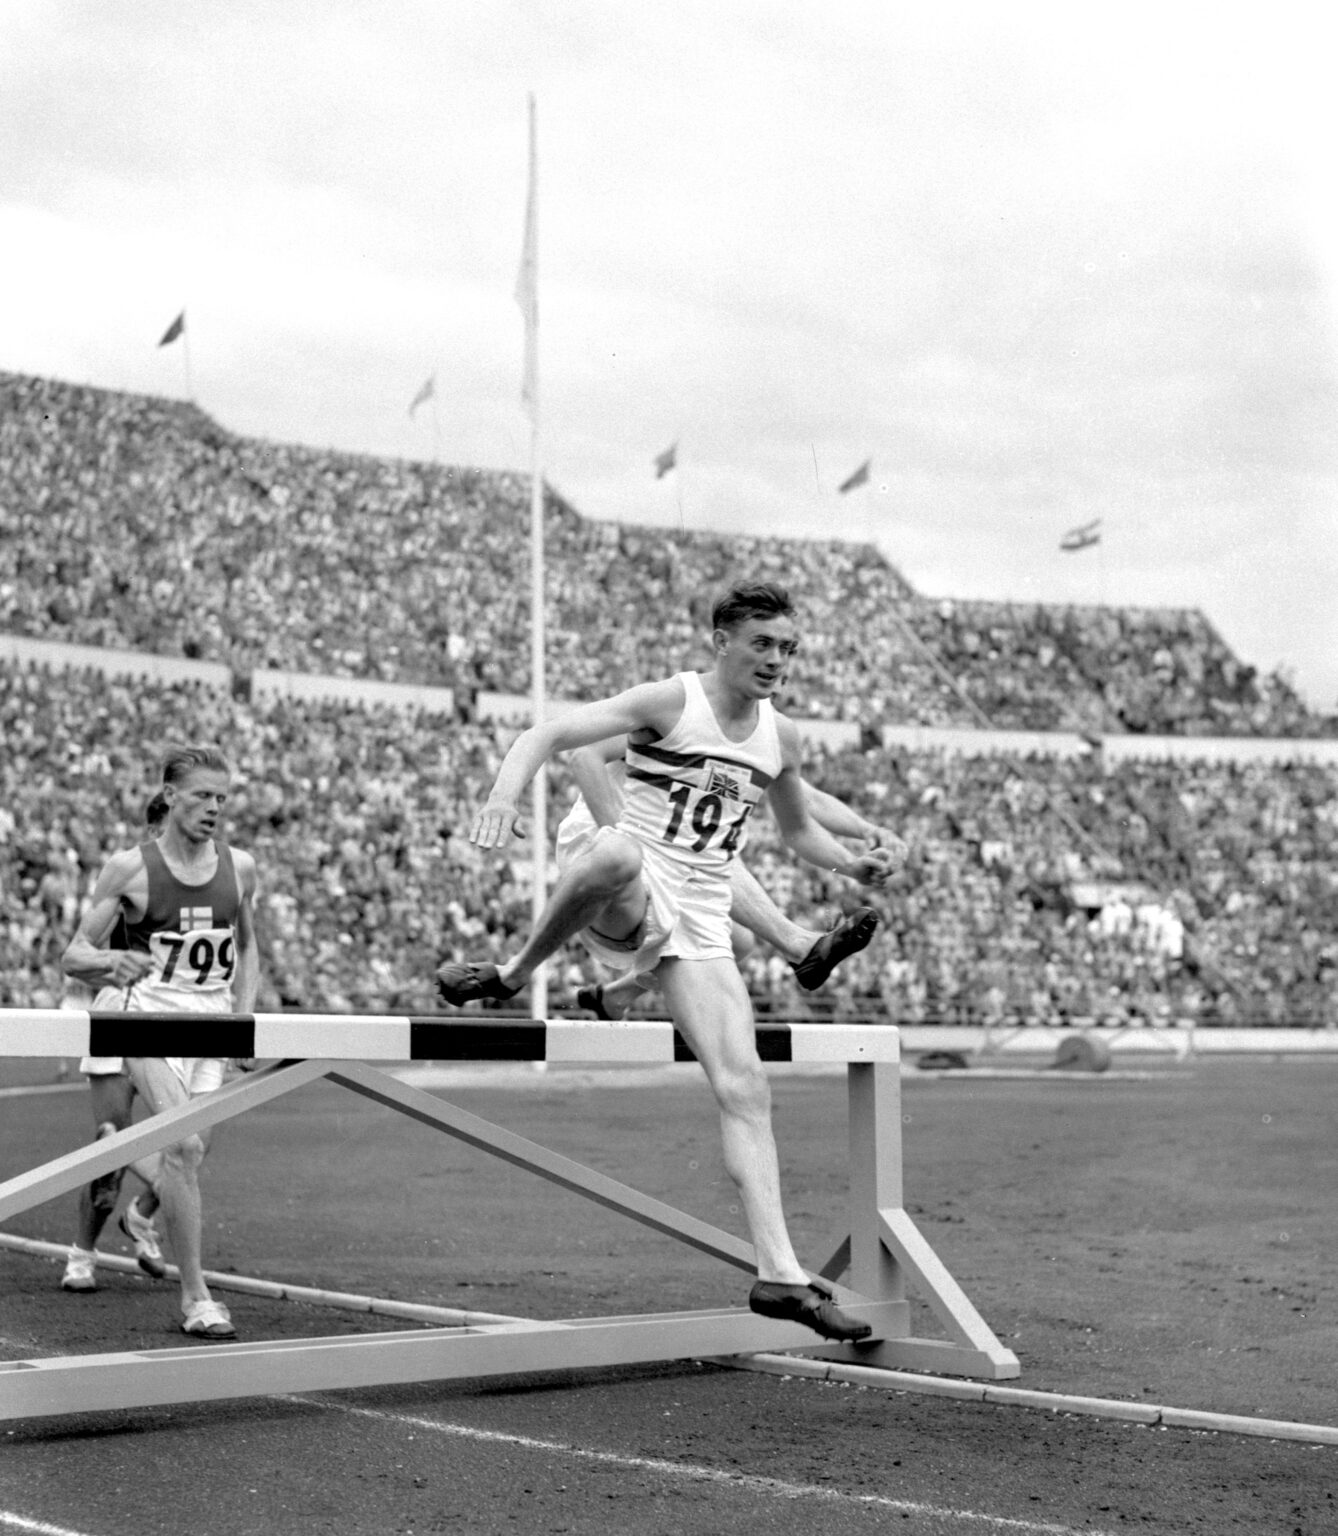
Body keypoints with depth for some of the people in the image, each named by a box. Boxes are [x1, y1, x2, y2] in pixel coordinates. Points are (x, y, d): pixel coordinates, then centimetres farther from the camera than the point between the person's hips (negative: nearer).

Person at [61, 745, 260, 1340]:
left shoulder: (239, 867, 7)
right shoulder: (130, 868, -5)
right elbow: (74, 957, -4)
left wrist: (243, 1009, 9)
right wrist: (111, 963, -26)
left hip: (214, 1023, 5)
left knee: (188, 1152, 8)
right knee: (185, 1146, -19)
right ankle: (195, 1297, -14)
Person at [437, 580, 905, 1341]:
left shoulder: (782, 737, 12)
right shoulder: (670, 702, -6)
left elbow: (798, 829, 29)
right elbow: (547, 734, -14)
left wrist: (854, 865, 9)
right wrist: (505, 796, -34)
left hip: (701, 927, 5)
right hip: (630, 901, -5)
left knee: (746, 1086, -9)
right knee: (619, 853, -43)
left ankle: (780, 1273, -7)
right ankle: (514, 973, -19)